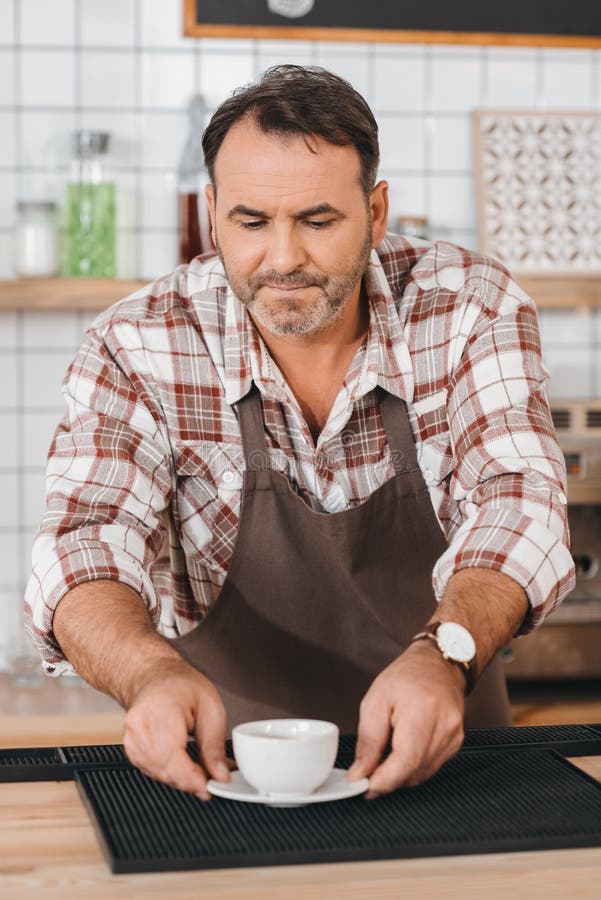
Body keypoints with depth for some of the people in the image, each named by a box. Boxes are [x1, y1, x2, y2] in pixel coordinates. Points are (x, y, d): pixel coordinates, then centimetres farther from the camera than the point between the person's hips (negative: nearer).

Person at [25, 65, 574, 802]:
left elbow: (517, 498, -18)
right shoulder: (137, 348, -9)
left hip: (437, 751, 0)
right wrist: (153, 674, -42)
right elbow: (86, 541, -19)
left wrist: (442, 654, -39)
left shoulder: (473, 306, -8)